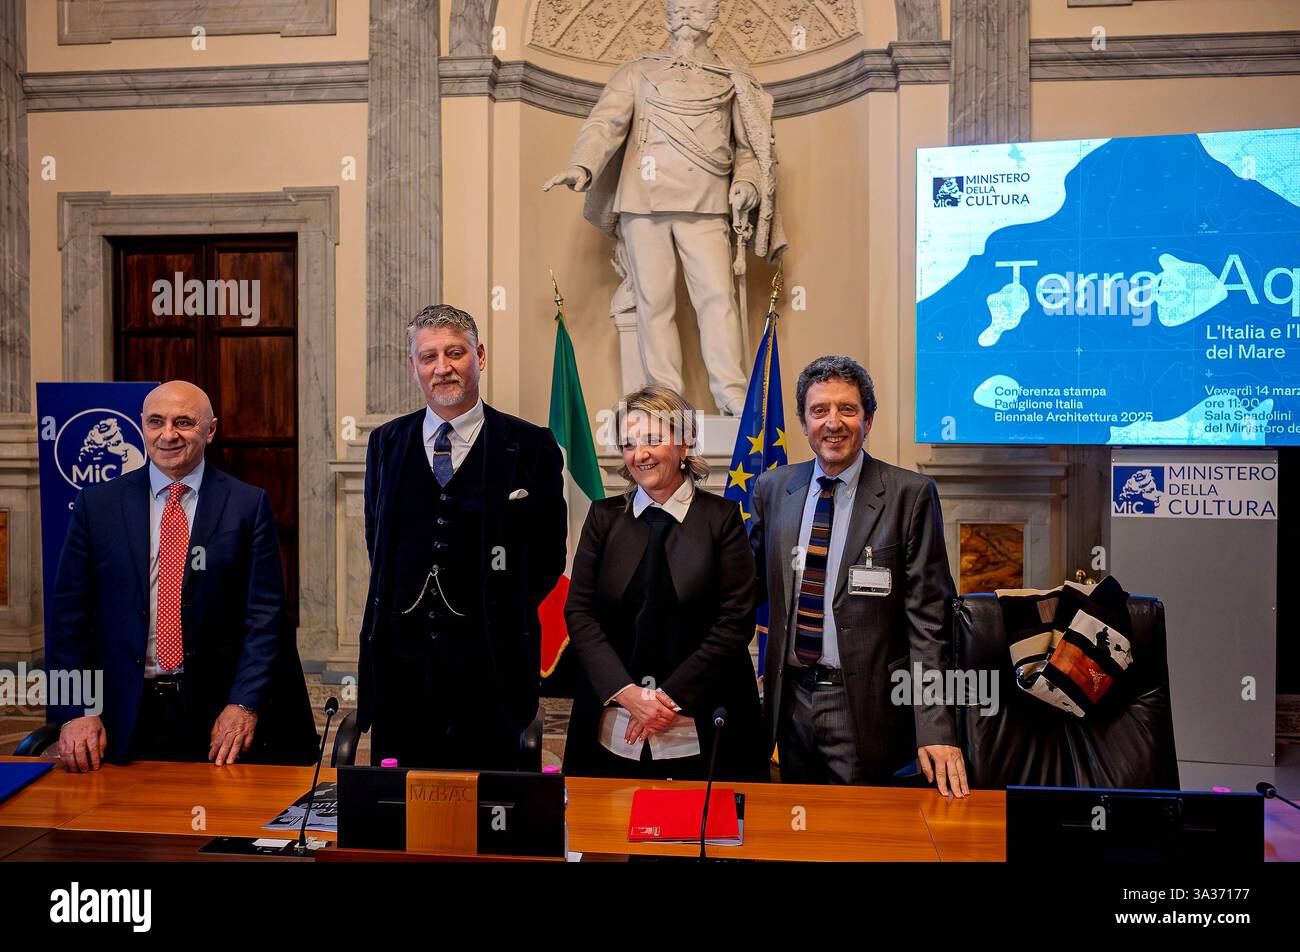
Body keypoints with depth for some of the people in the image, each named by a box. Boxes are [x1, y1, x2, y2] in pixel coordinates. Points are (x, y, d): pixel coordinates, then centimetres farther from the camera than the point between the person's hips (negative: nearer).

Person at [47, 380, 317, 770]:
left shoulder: (248, 504, -3)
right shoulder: (97, 503, 3)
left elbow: (265, 612, -5)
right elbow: (69, 611, 3)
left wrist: (244, 704, -13)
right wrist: (74, 711, -5)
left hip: (218, 714, -1)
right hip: (124, 718, 2)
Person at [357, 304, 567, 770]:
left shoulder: (530, 446, -3)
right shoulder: (386, 442, 9)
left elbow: (549, 553, 3)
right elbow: (376, 540, 18)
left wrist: (501, 616, 1)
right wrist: (400, 608, 10)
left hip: (490, 666, -2)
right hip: (400, 662, 3)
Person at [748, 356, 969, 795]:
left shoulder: (910, 494, -8)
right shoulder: (771, 489, 4)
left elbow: (927, 618, -10)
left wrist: (935, 728, -15)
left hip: (863, 709, -4)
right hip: (790, 700, 4)